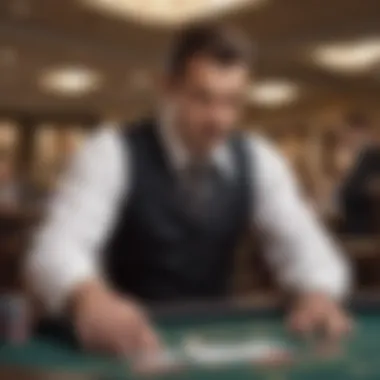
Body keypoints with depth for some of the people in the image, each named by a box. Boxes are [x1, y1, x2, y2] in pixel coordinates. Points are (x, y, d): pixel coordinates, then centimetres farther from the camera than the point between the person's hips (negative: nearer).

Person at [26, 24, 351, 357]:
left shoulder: (259, 161, 2)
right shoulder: (113, 153, -11)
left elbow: (304, 244, -2)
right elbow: (59, 246, -25)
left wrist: (319, 293, -26)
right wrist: (89, 298, -49)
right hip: (134, 337, -3)